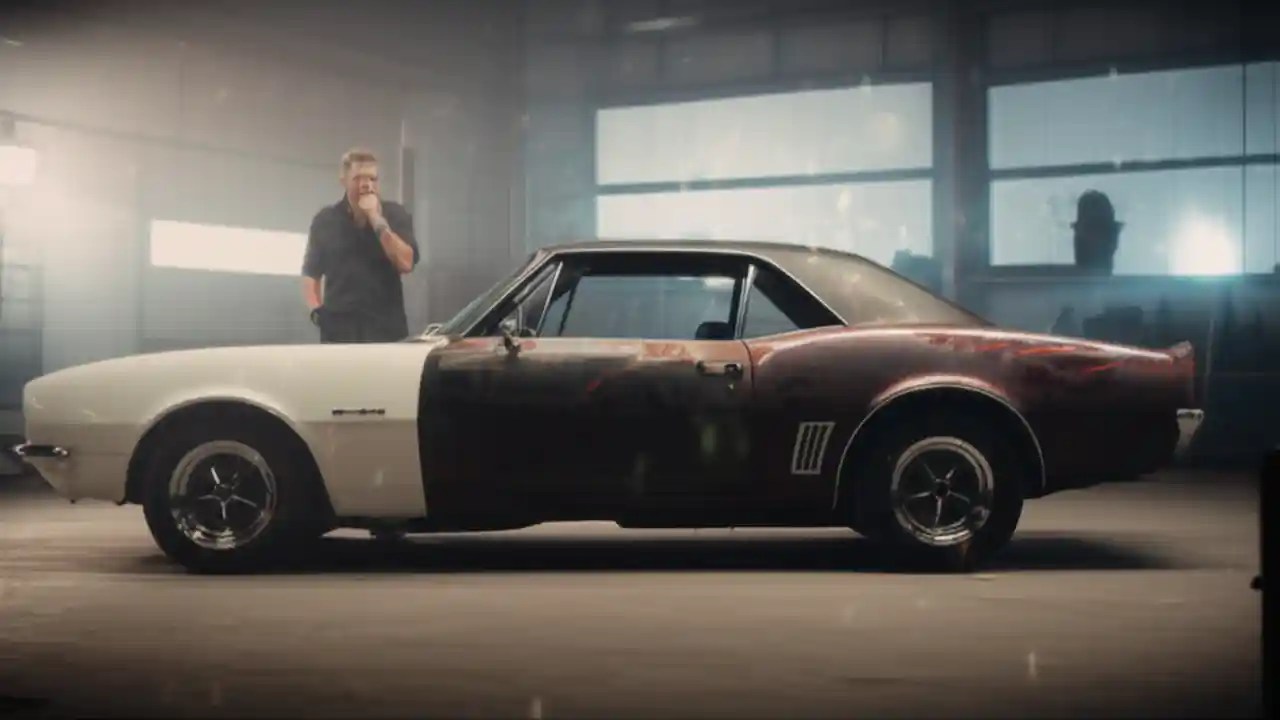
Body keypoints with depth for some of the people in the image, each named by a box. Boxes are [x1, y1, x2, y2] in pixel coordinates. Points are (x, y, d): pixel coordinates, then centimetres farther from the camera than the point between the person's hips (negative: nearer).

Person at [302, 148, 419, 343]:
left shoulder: (395, 214, 5)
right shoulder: (325, 220, 9)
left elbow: (406, 263, -9)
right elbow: (311, 273, 15)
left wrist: (377, 220, -12)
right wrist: (316, 311, -2)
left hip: (387, 328, -1)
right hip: (338, 329, 1)